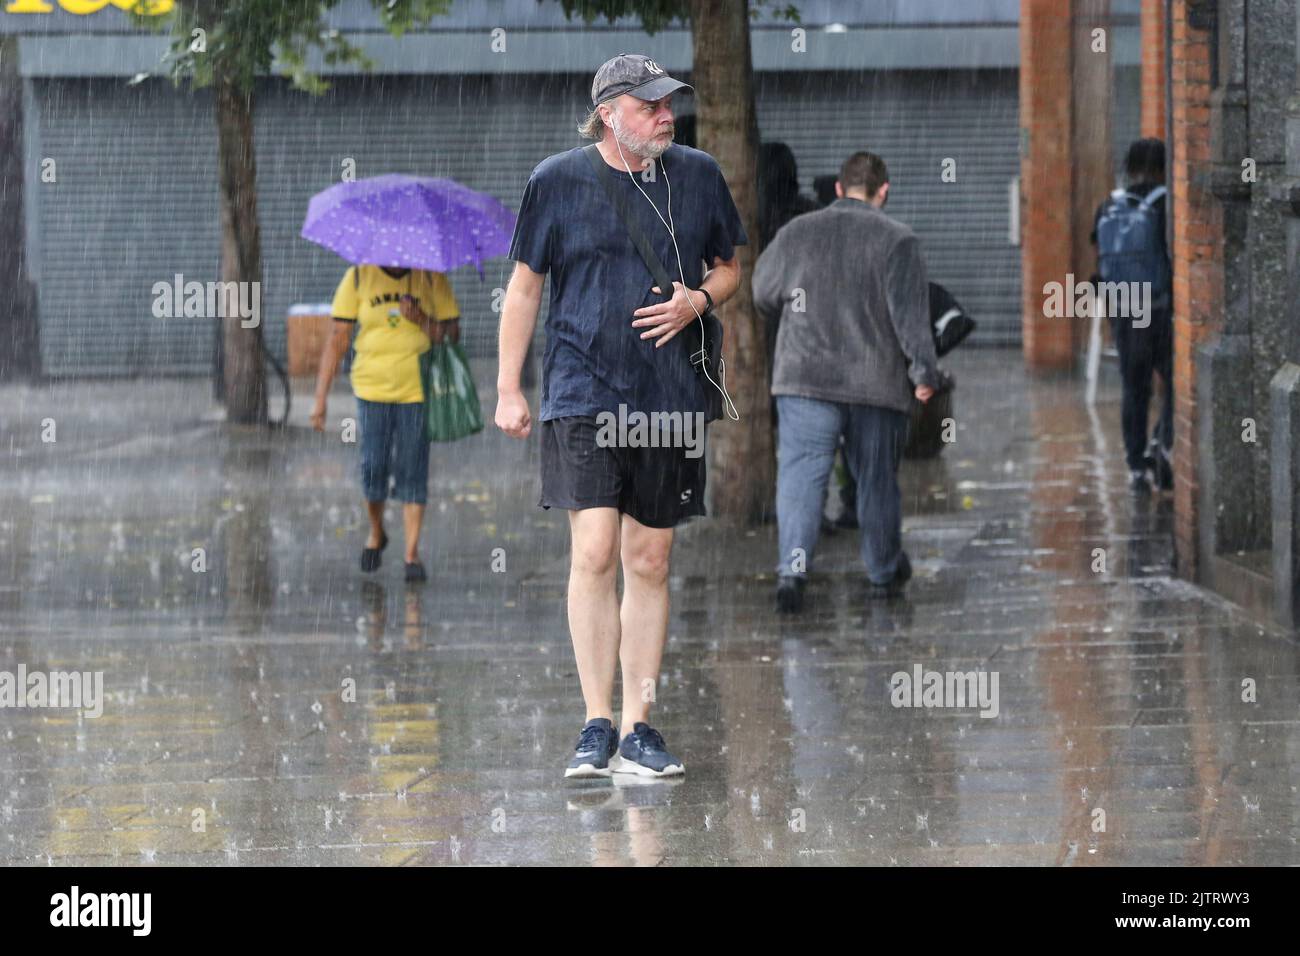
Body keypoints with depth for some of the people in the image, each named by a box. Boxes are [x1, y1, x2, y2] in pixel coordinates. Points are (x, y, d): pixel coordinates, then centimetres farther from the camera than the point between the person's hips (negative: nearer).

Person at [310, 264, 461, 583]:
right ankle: (376, 534, 27)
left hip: (417, 390, -1)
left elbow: (452, 335, 2)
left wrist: (421, 320, -19)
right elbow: (337, 340, 0)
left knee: (412, 473, -2)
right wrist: (321, 398, -4)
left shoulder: (431, 278, 0)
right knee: (372, 468, 0)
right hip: (372, 389, 1)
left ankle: (412, 553, 3)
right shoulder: (357, 278, 0)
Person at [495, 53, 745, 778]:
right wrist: (509, 390, 3)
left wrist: (699, 299, -4)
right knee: (595, 550, -14)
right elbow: (525, 287, 7)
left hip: (671, 395, 3)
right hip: (583, 391, -3)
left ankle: (638, 727, 12)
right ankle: (597, 726, -7)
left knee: (650, 562, 6)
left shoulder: (699, 176, 7)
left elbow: (730, 267, 19)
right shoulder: (558, 181, 0)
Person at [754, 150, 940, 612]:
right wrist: (924, 371, -3)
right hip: (876, 383, -1)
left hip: (805, 379, 1)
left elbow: (762, 297, 14)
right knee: (877, 479, 13)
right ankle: (884, 572, 26)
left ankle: (792, 568, -19)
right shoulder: (897, 240, -5)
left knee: (801, 474, -2)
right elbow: (911, 313, -10)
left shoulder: (796, 233, 4)